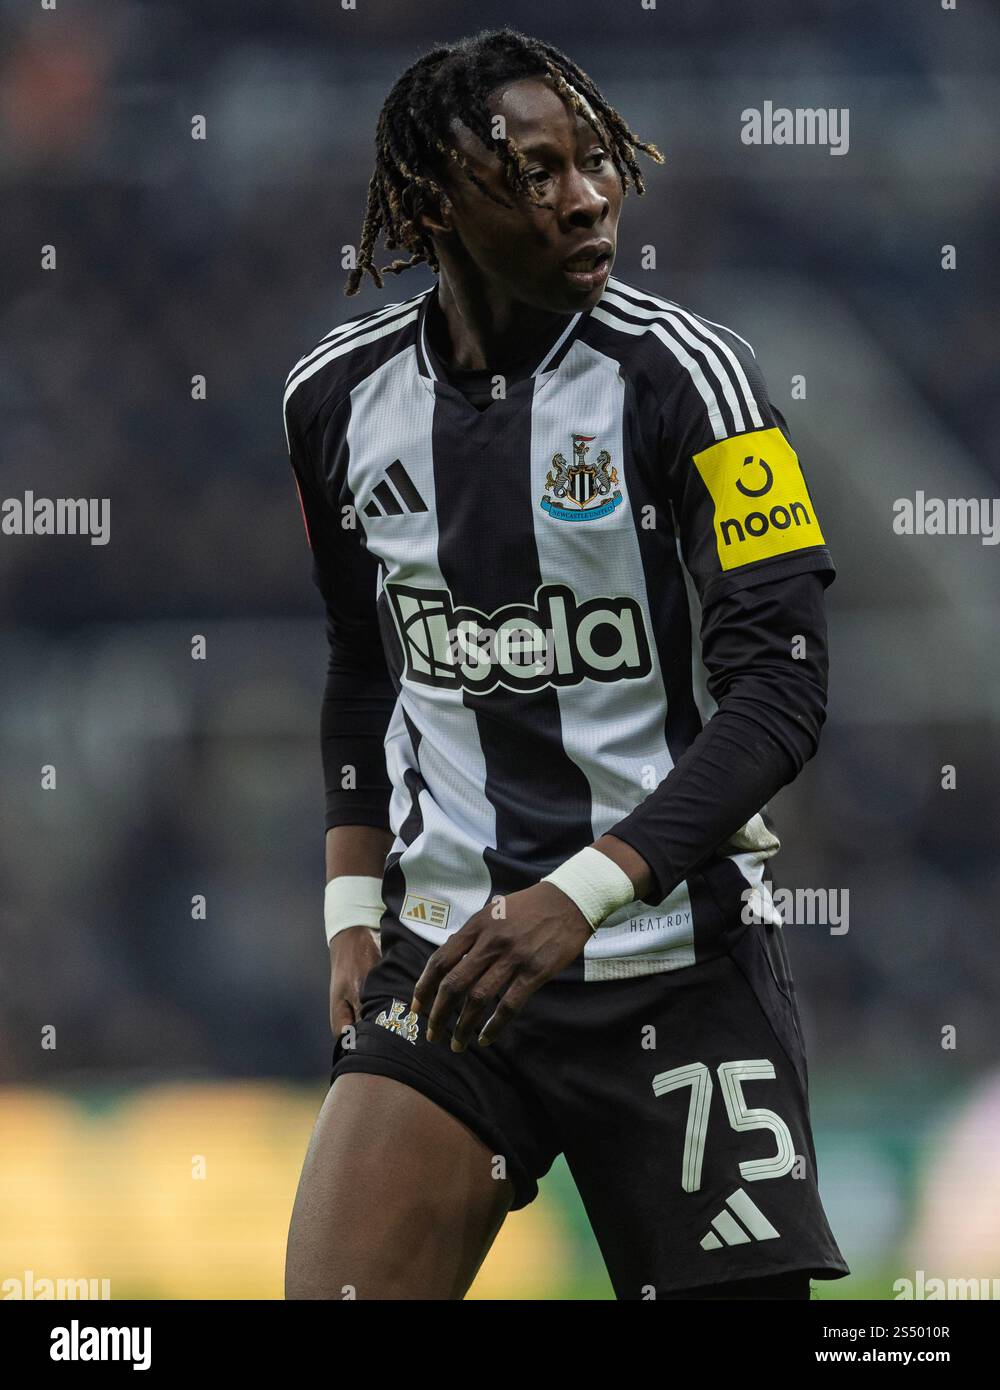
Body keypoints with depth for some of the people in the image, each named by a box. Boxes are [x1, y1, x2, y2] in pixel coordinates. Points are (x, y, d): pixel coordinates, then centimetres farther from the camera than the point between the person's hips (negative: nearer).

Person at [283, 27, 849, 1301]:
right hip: (447, 958, 3)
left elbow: (779, 689, -15)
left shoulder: (679, 373, -10)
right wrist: (354, 911, 10)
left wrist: (583, 891, -25)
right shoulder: (340, 398, 4)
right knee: (333, 1288, -12)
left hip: (679, 964, -3)